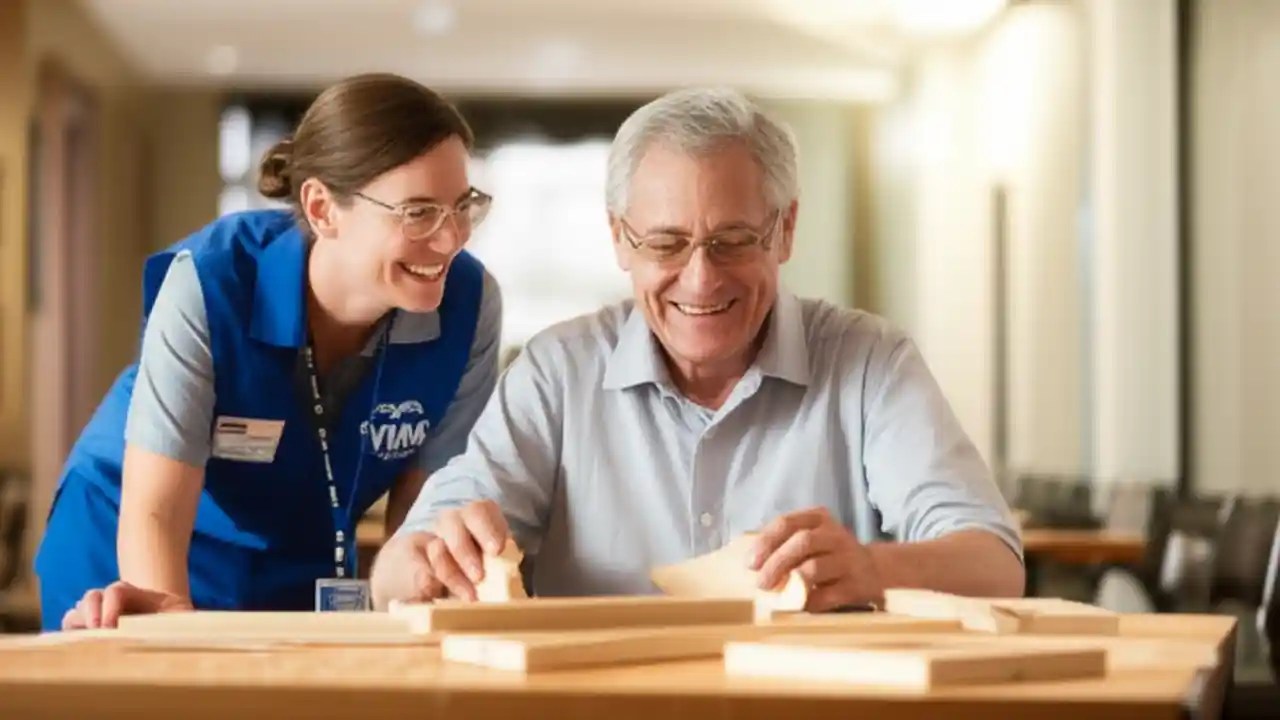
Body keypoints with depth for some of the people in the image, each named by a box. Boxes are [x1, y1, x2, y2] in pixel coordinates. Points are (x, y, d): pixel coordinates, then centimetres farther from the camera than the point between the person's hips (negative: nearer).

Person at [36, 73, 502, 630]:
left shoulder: (469, 304, -20)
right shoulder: (209, 285, -28)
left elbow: (421, 507, -12)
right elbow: (153, 511, -29)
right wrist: (167, 611, -49)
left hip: (304, 578, 3)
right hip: (136, 565, -3)